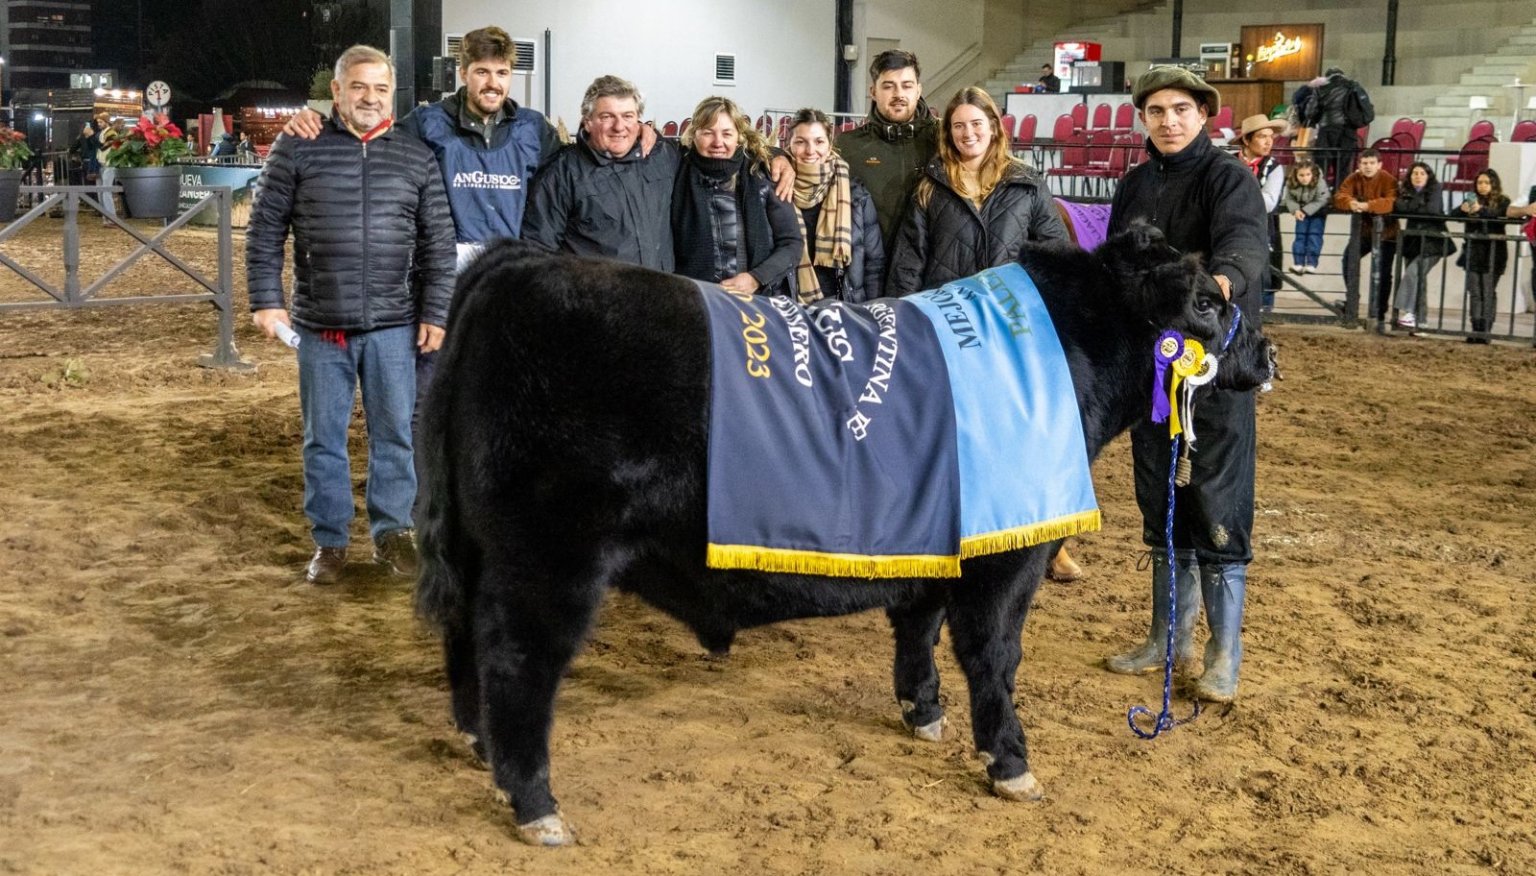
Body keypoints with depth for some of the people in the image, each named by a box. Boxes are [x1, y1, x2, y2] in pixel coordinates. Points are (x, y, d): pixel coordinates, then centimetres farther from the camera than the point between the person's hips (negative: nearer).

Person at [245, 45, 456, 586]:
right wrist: (266, 300, -6)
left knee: (395, 434, 7)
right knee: (323, 438, 7)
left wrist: (435, 313, 0)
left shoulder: (416, 158, 4)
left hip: (393, 325, 1)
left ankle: (391, 532, 22)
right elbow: (265, 231, 1)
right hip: (320, 326, -1)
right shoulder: (297, 152, -1)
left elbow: (438, 245, 5)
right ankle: (329, 540, 19)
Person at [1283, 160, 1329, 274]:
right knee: (1300, 235, 0)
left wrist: (1305, 211, -30)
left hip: (1317, 212, -3)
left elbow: (1320, 201, -25)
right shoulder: (1291, 184, -18)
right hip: (1302, 212, 3)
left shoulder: (1320, 183, -27)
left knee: (1314, 236, -9)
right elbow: (1289, 199, -10)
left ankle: (1311, 264, -8)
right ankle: (1298, 263, 1)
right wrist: (1296, 210, -28)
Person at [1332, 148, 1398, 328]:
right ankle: (1351, 305, 12)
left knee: (1383, 272, -3)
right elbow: (1339, 197, -14)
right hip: (1362, 231, 4)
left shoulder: (1388, 180, -17)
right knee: (1349, 260, -5)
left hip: (1385, 232, -4)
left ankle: (1379, 313, 7)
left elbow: (1391, 202, -33)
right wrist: (1351, 203, -38)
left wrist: (1367, 205, -47)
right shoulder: (1353, 179, -3)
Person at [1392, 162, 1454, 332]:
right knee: (1416, 280, 6)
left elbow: (1433, 209, -16)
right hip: (1413, 241, 5)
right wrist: (1420, 206, -12)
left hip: (1432, 242, -5)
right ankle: (1419, 320, 11)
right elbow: (1397, 206, -7)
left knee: (1412, 273, -21)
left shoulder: (1434, 189, -2)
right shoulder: (1406, 191, 9)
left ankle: (1403, 312, -22)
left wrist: (1411, 207, -6)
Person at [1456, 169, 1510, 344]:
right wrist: (1462, 209, -18)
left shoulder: (1502, 201, 2)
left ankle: (1484, 331, -8)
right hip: (1473, 253, 4)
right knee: (1474, 292, 1)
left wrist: (1481, 210, -35)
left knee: (1488, 293, -6)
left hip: (1492, 255, -4)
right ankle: (1475, 329, 2)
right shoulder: (1472, 200, 14)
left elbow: (1500, 216, -17)